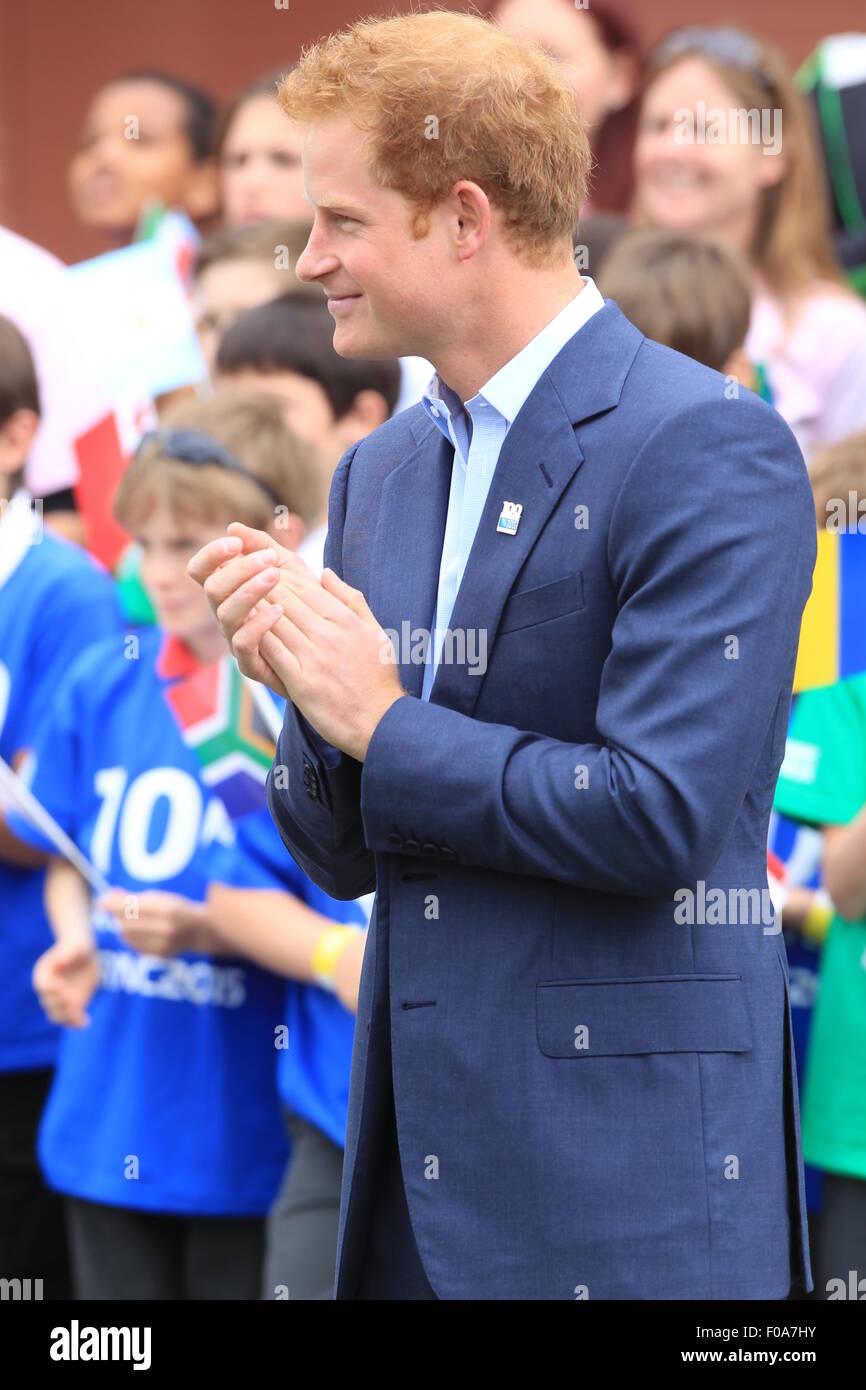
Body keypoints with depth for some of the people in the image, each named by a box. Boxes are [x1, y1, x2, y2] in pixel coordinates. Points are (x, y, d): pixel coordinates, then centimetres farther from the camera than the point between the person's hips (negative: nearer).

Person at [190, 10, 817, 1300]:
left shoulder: (710, 450, -11)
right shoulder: (378, 474, 14)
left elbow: (663, 815, -19)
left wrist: (383, 723, -10)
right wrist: (304, 687, -4)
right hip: (422, 1148, 7)